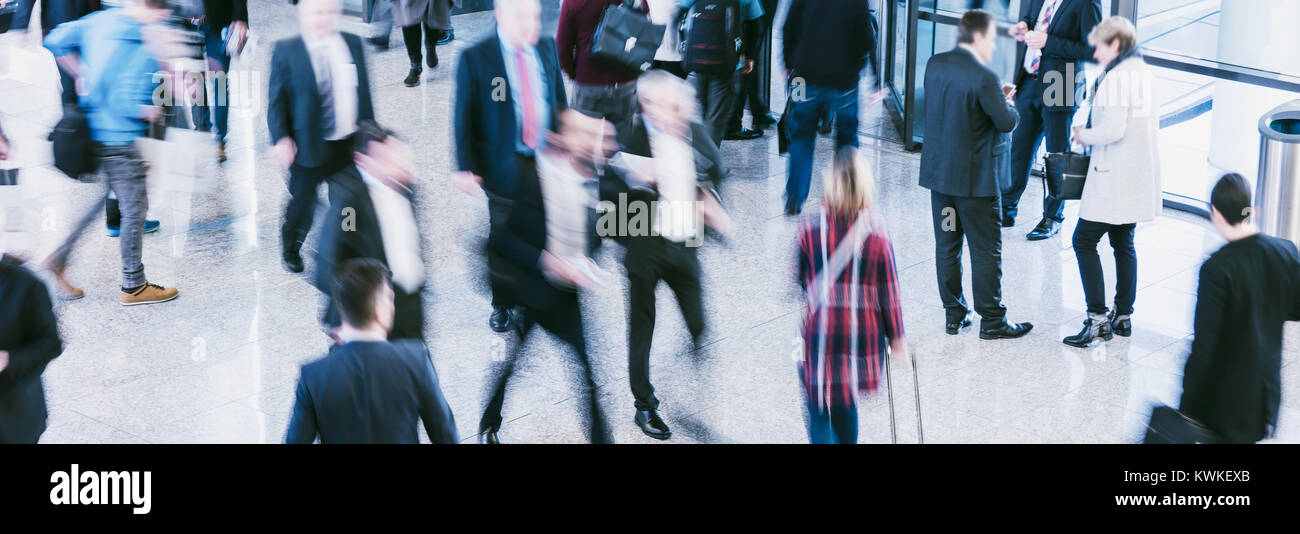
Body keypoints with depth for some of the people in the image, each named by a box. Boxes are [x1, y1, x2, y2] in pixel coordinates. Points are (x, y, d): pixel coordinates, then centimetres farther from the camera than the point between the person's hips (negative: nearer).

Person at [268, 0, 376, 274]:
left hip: (349, 147, 3)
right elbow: (276, 100, -8)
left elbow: (364, 92, 11)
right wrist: (280, 139, -19)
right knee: (302, 203, 11)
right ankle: (291, 248, 38)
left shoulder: (352, 44, 4)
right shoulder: (286, 51, -7)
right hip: (308, 147, -3)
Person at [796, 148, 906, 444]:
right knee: (846, 403, 24)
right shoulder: (877, 236, -10)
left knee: (818, 410, 9)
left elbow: (796, 279, -1)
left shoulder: (809, 229, -12)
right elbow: (890, 294, -4)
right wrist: (897, 339, 6)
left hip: (819, 333, -2)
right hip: (864, 334, 2)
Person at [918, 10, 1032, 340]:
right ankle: (991, 321, 10)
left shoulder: (935, 65, 2)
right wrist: (1006, 102, 8)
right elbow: (1007, 122, -14)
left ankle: (953, 314, 21)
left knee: (946, 245, 14)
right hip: (973, 178, -7)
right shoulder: (983, 78, -20)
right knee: (986, 250, 4)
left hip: (937, 172, 7)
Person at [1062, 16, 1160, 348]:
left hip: (1114, 180, -9)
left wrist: (1085, 135, -6)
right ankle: (1123, 317, 21)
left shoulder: (1117, 77, -18)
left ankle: (1097, 318, -8)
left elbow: (1113, 130, -25)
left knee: (1084, 241, -4)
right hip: (1139, 180, 9)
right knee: (1124, 244, 16)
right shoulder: (1143, 72, 11)